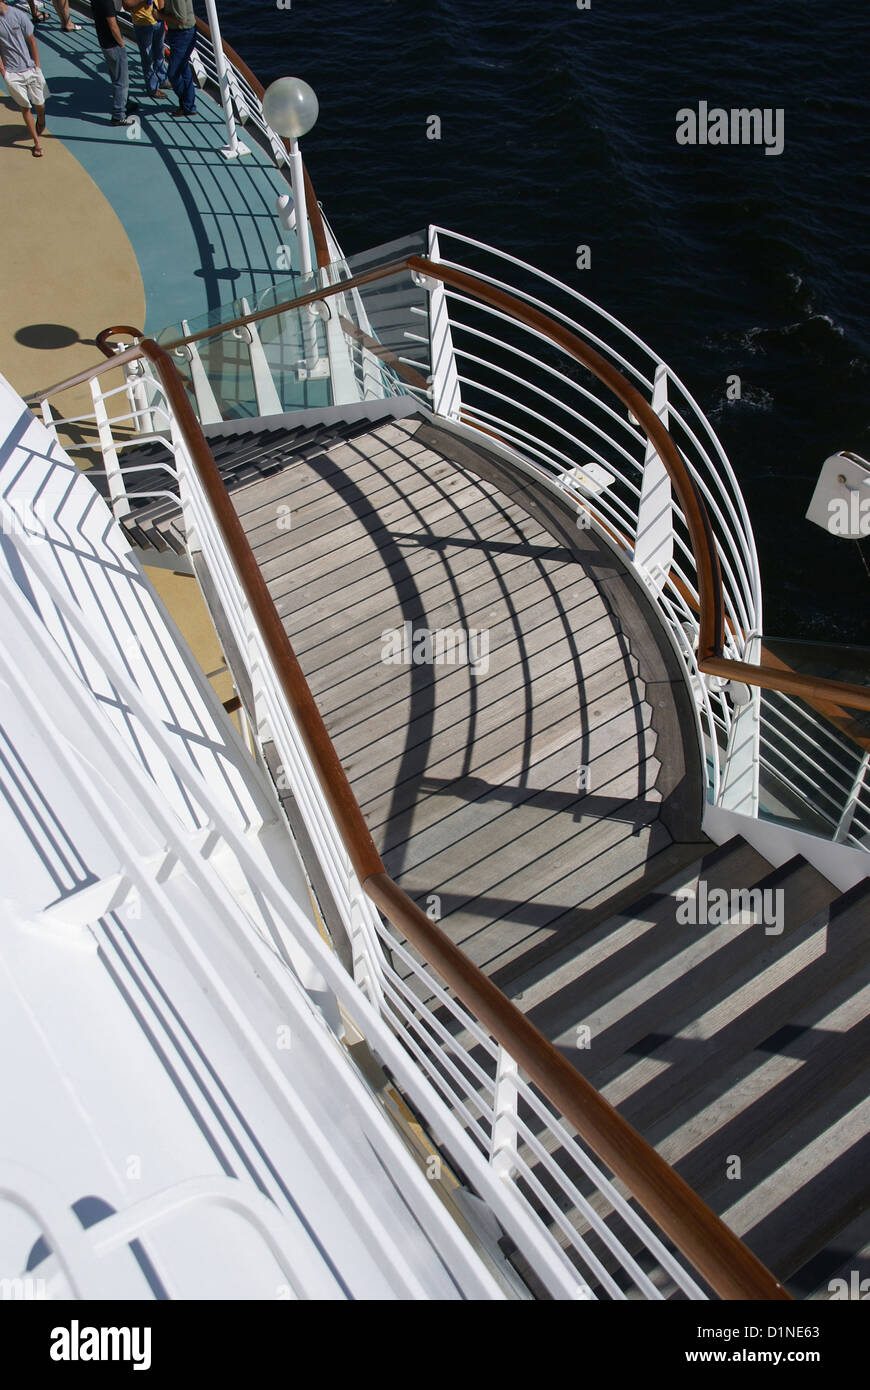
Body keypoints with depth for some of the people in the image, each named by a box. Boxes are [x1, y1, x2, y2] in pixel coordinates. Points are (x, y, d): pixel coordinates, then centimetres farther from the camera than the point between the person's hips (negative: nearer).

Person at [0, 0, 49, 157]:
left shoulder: (18, 15, -9)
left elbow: (32, 42, -1)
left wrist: (37, 66, -2)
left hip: (30, 68, 0)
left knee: (39, 104, 10)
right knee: (24, 108, 3)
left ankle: (41, 120, 48)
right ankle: (37, 143, 14)